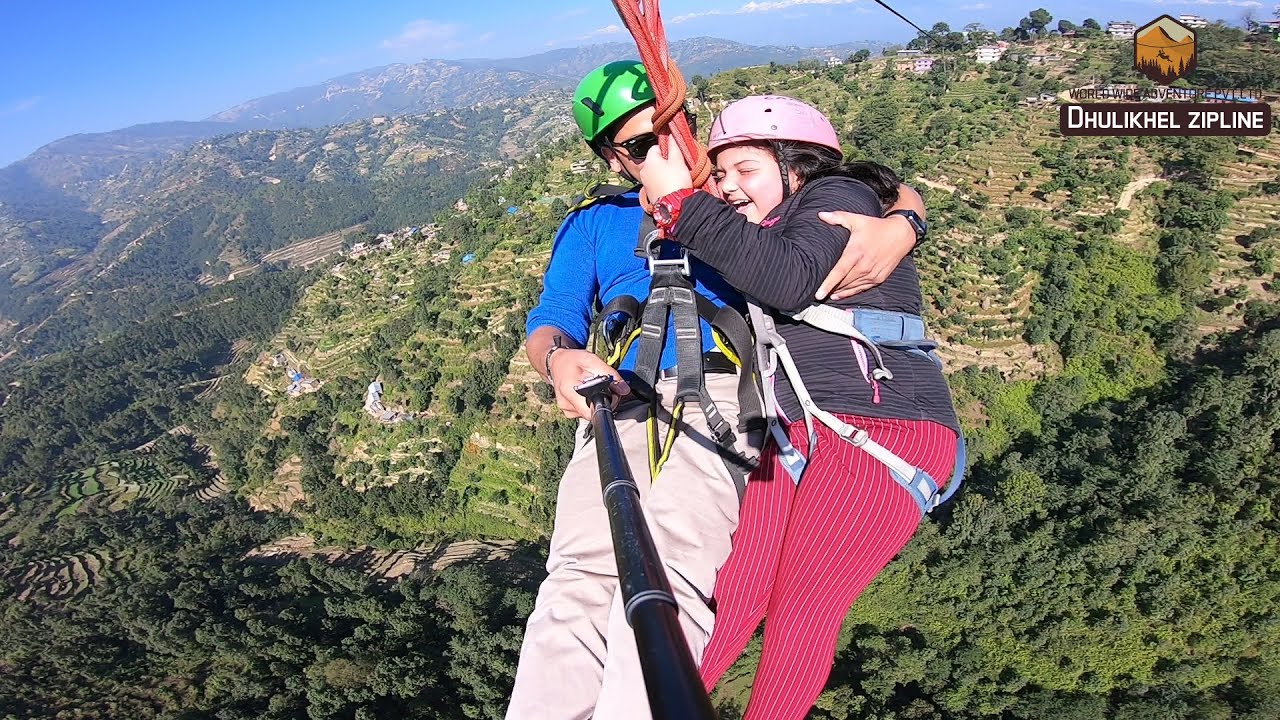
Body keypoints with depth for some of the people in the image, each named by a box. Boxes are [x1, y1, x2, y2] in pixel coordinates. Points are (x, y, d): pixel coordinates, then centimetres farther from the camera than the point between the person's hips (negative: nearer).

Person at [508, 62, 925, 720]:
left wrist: (897, 227, -1)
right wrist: (558, 357, -9)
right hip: (622, 402, 2)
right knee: (578, 576, -23)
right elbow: (550, 319, 17)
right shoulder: (595, 222, 29)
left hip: (727, 395, -1)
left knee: (669, 573, -28)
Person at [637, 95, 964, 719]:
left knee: (801, 607, -7)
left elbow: (787, 280, -21)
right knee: (737, 592, -6)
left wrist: (681, 202, -16)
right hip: (797, 435, 7)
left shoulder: (837, 198, 0)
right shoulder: (760, 239, 25)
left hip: (881, 433, -6)